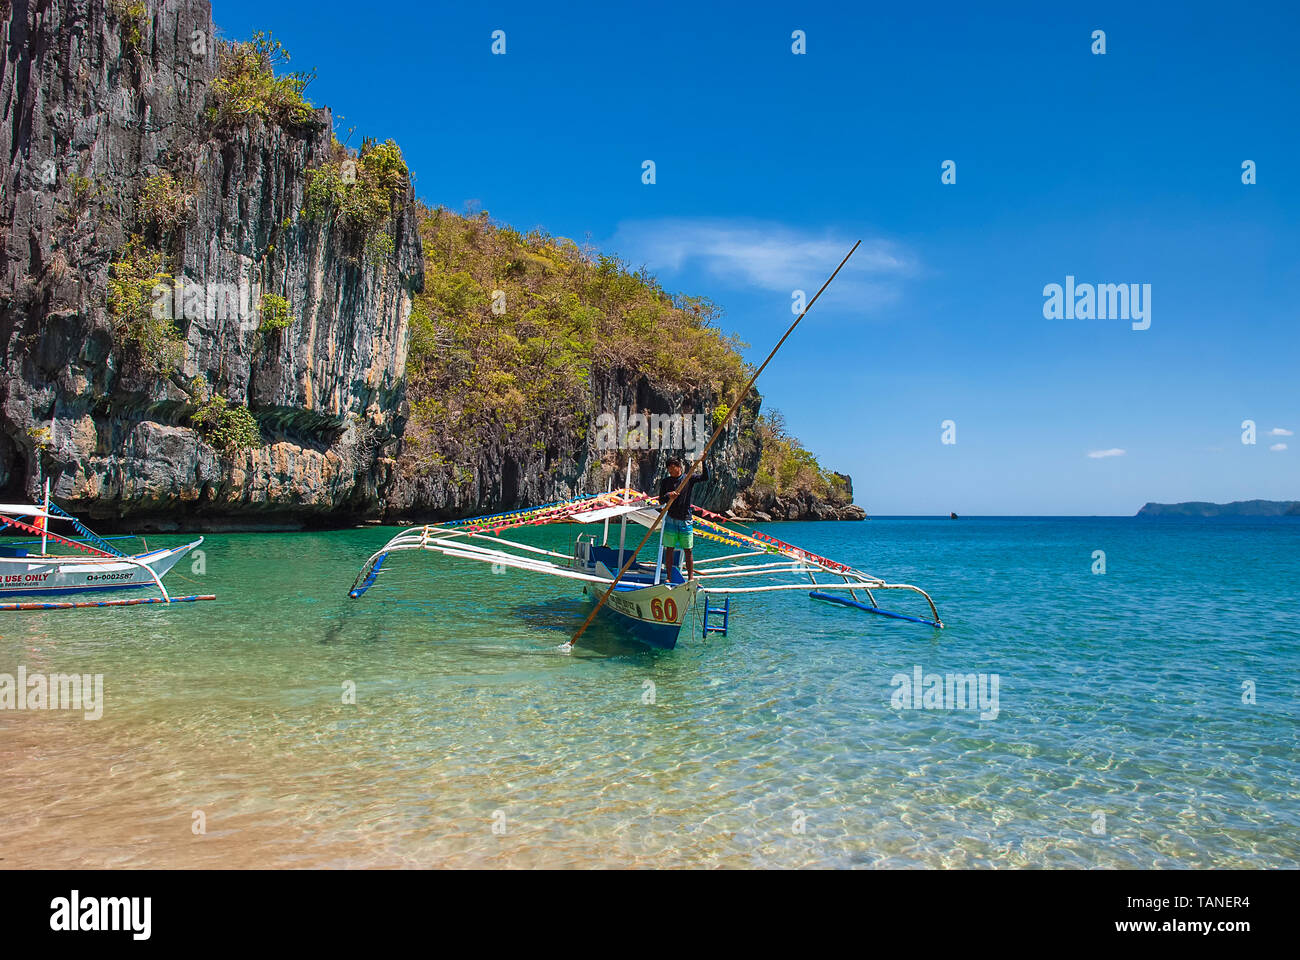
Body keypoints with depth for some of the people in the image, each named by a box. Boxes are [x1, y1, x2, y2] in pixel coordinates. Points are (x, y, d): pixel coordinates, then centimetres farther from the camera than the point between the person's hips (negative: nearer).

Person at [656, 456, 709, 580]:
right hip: (671, 520, 1)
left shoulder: (689, 479, 3)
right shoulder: (665, 482, 4)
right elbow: (661, 501, 2)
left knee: (688, 550, 2)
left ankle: (691, 577, 7)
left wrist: (703, 462, -16)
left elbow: (705, 477, -6)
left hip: (685, 520, -1)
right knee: (669, 549, 2)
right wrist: (668, 495, -19)